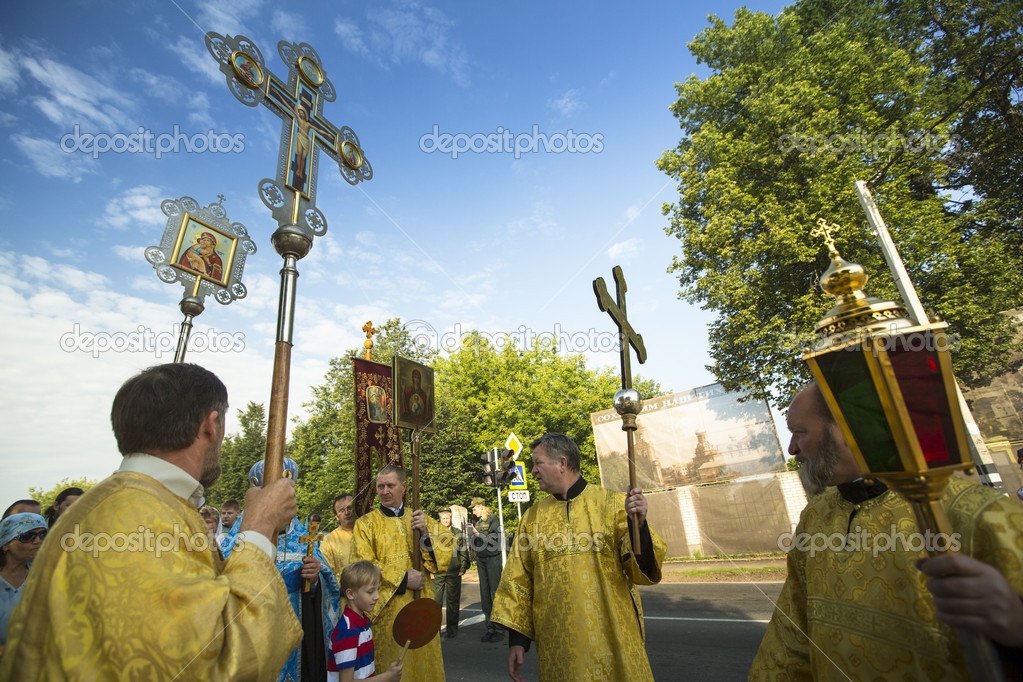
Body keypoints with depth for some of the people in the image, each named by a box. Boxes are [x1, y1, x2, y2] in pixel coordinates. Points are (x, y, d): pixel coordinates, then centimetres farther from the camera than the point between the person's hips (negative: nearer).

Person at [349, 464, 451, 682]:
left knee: (423, 663, 12)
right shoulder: (366, 523, -1)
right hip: (386, 609, -2)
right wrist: (402, 579, -15)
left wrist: (425, 533, -17)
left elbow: (445, 556, -1)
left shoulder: (422, 519, 7)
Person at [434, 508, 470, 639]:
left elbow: (463, 552, 9)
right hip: (438, 572, 0)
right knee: (436, 600, -1)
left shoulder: (458, 533, 9)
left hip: (454, 572, 0)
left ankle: (452, 628, 17)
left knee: (453, 601, 6)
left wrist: (463, 568, 0)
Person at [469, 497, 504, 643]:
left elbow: (494, 540, -14)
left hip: (493, 558, -6)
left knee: (495, 592, -4)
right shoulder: (478, 522, 14)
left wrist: (477, 534, -15)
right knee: (484, 593, 5)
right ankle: (490, 627, 12)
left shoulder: (493, 519, -7)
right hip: (481, 558, 6)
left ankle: (498, 627, 3)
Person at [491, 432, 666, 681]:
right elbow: (518, 582, 6)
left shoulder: (612, 504, -6)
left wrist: (638, 525, -29)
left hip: (611, 637, -2)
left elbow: (643, 569, -11)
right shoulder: (532, 517, 3)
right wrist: (516, 638, 1)